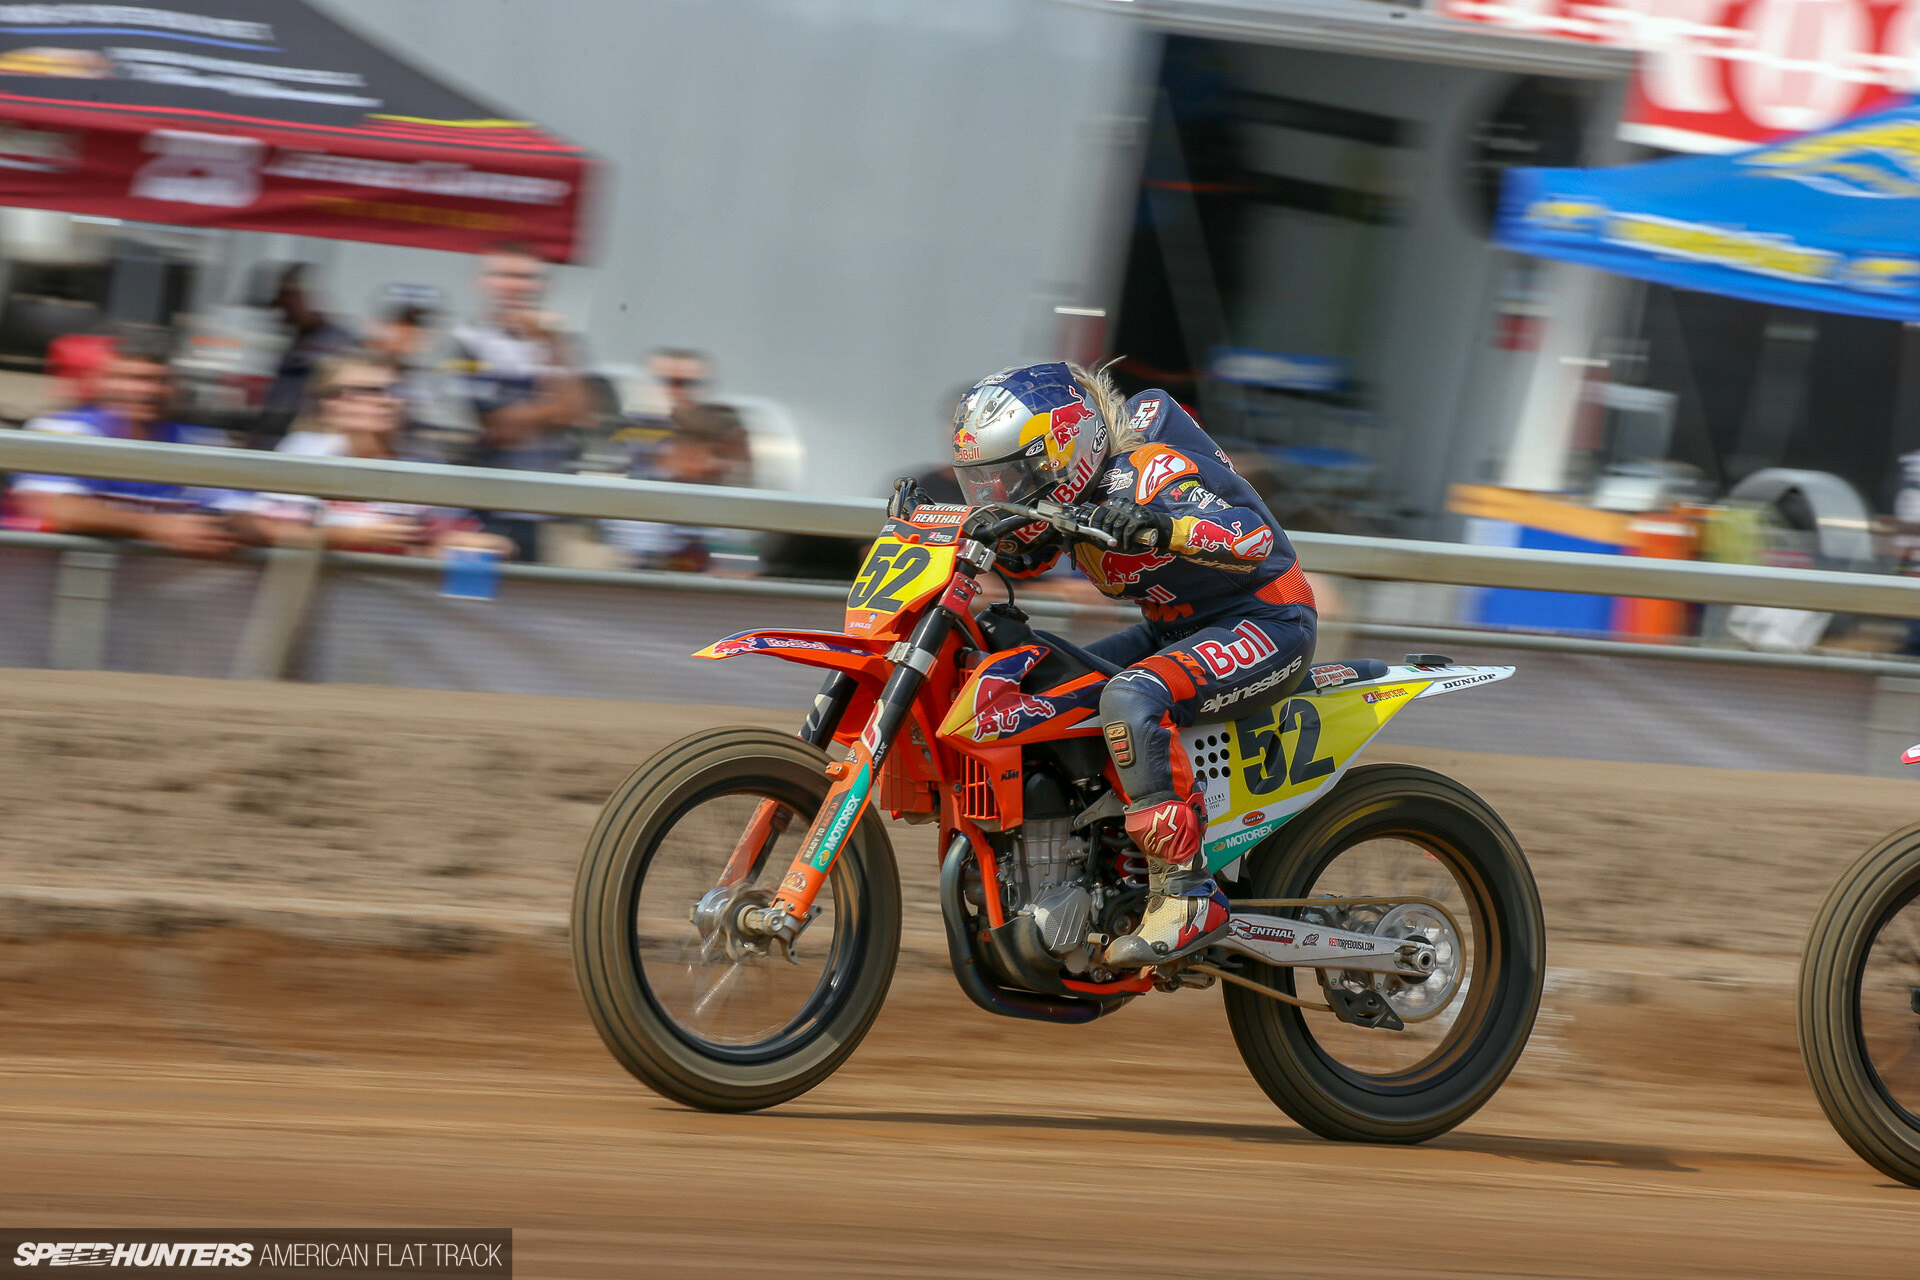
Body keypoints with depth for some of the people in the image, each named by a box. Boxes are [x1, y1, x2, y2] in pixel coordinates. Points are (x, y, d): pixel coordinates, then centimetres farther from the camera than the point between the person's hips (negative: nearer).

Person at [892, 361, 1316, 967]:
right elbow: (1015, 553, 21)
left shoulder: (1145, 472, -24)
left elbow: (1255, 536, -35)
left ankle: (1187, 894, -35)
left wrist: (1161, 528, -52)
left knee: (1129, 699, -35)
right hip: (1177, 626, 10)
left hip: (1263, 622, -10)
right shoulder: (1071, 492, 4)